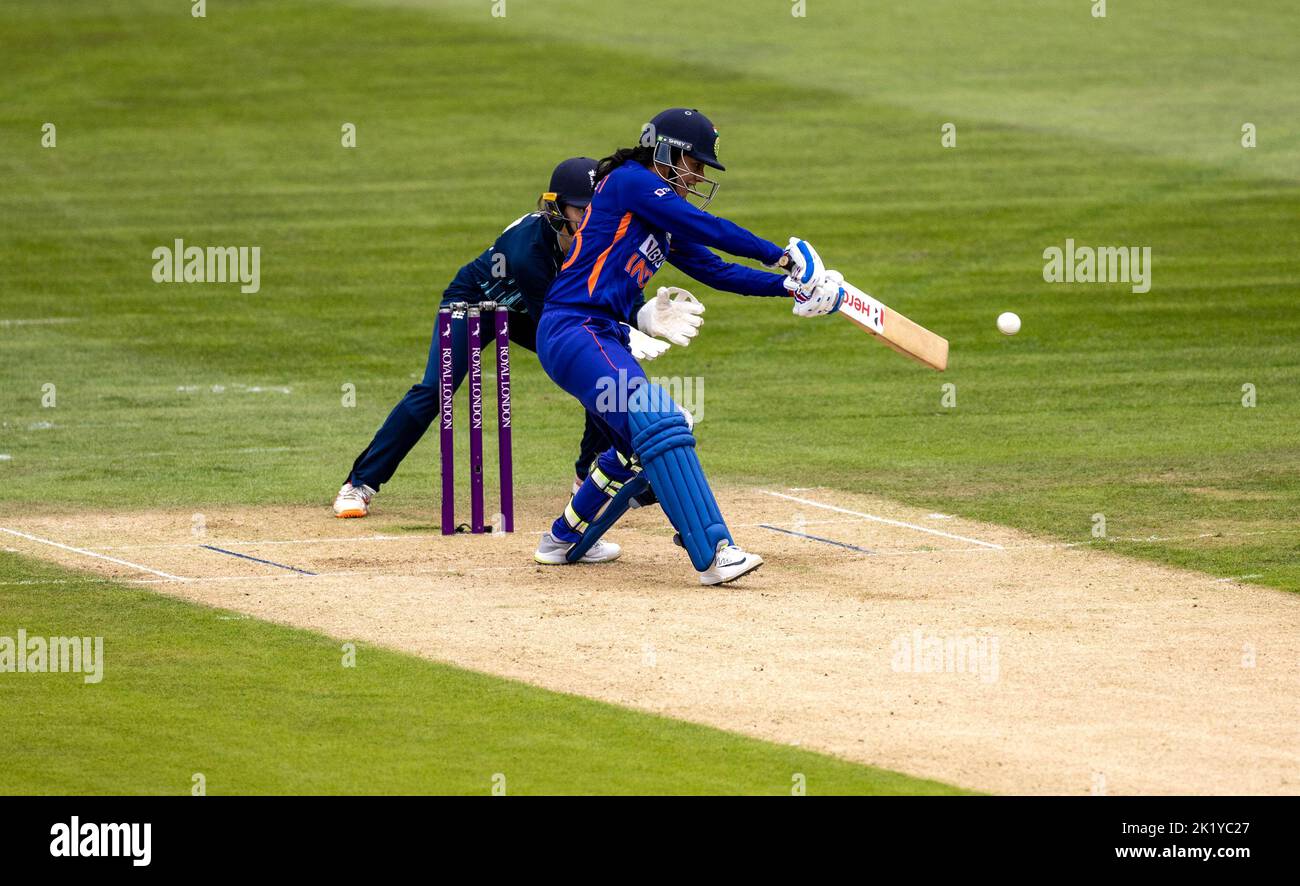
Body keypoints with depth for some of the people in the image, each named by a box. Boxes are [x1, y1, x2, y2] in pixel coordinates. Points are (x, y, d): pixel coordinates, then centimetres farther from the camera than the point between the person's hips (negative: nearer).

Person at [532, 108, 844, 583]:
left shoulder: (666, 222, 20)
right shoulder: (629, 182, -8)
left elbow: (717, 271, 19)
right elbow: (708, 229, -14)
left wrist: (786, 285, 8)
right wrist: (781, 256, -10)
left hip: (605, 339, 11)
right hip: (574, 331, -11)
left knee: (638, 445, 23)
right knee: (661, 426, -23)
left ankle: (564, 538, 41)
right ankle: (713, 555, -31)